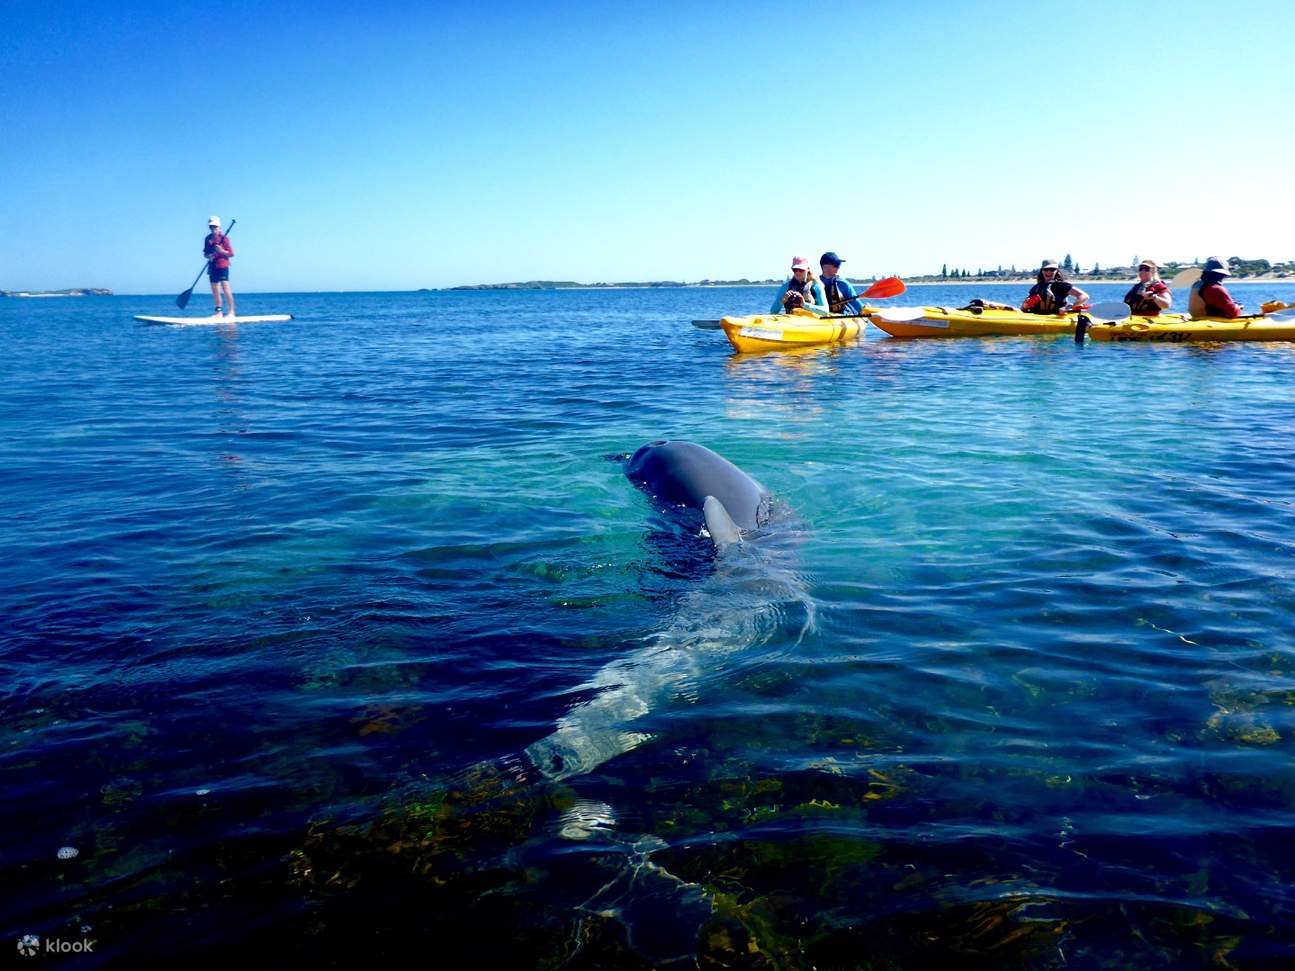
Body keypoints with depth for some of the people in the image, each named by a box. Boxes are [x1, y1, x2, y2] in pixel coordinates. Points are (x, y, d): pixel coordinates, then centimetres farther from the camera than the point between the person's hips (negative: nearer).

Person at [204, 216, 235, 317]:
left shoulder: (223, 238, -4)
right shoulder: (208, 239, 13)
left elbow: (231, 253, -7)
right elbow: (205, 253, 18)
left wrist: (222, 251, -23)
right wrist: (208, 256, -4)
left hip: (222, 266, -7)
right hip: (212, 266, 7)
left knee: (225, 288, -13)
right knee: (215, 291, 7)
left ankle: (231, 312, -12)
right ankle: (218, 312, 13)